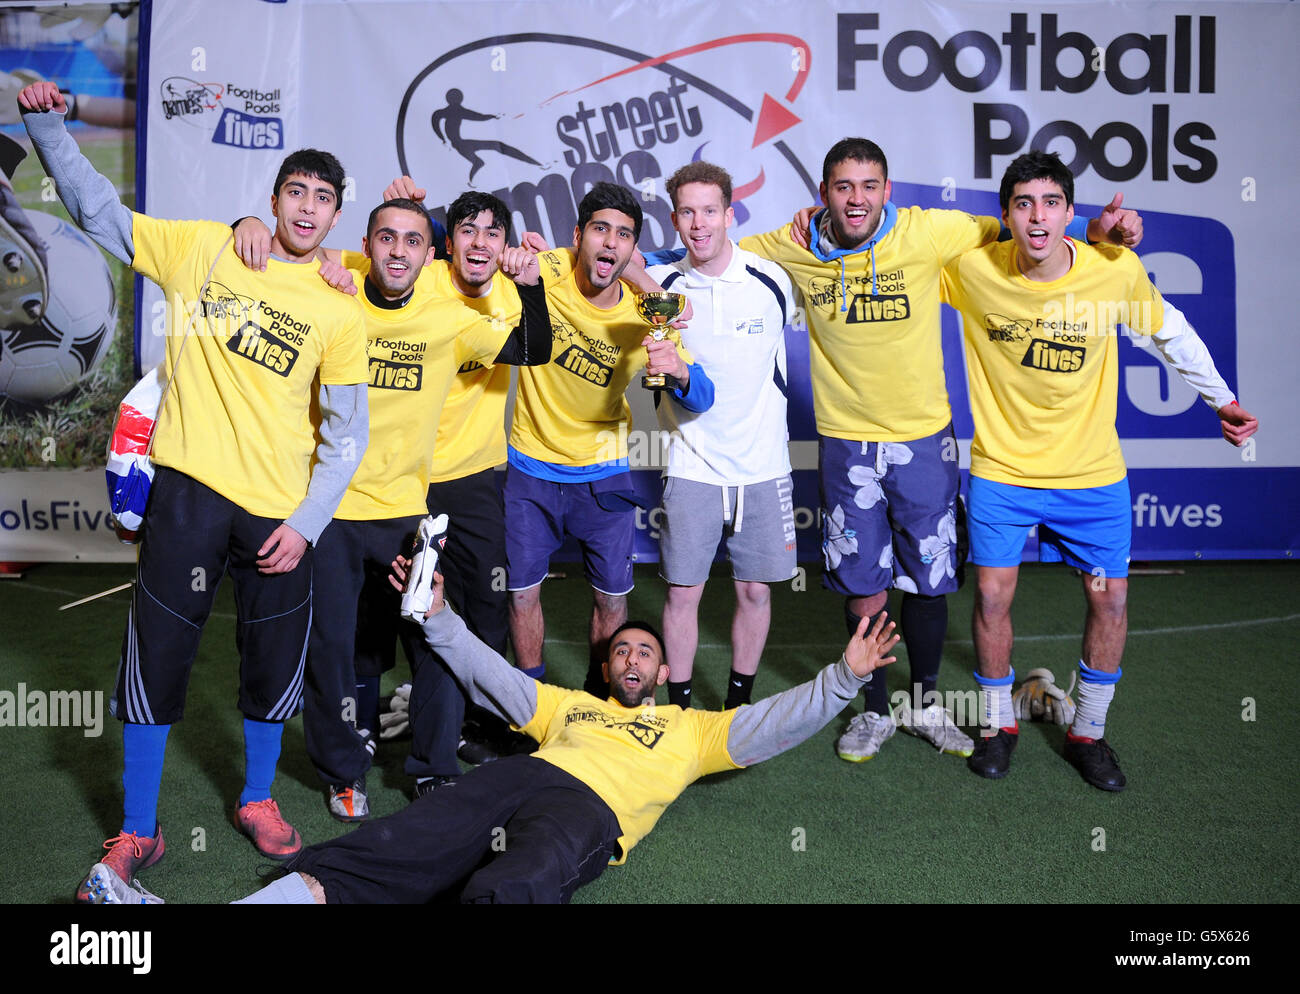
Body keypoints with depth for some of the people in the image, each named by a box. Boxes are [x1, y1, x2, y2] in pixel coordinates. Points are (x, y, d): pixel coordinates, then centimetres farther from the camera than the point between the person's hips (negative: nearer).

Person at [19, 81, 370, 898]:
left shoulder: (340, 312, 0)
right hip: (192, 488, 0)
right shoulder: (203, 248, 4)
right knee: (157, 654, 3)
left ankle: (258, 799, 36)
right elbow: (98, 209, 13)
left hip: (284, 510, 1)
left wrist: (306, 522, -7)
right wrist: (48, 124, 1)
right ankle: (138, 832, 21)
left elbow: (347, 432, -1)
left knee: (275, 661, 11)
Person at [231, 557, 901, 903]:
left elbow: (776, 721, 24)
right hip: (519, 776, 4)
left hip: (589, 808, -3)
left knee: (514, 886, -37)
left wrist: (845, 676, 15)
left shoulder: (690, 728, 30)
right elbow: (489, 674, 38)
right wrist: (438, 616, 30)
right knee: (394, 846, -24)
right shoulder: (569, 704, 37)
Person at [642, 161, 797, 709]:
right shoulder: (658, 285, -4)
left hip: (763, 467, 1)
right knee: (682, 592, 3)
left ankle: (739, 701, 28)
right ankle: (680, 707, 21)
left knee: (756, 591, 9)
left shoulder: (772, 281, -3)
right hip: (692, 468, 0)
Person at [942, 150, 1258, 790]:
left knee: (1110, 598, 5)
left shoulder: (1116, 270, -12)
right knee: (992, 595, 1)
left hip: (1092, 473, 1)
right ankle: (999, 723, 25)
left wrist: (1221, 400, 12)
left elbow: (1169, 330, 7)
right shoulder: (971, 269, -14)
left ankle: (1088, 732, 26)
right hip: (1001, 470, -1)